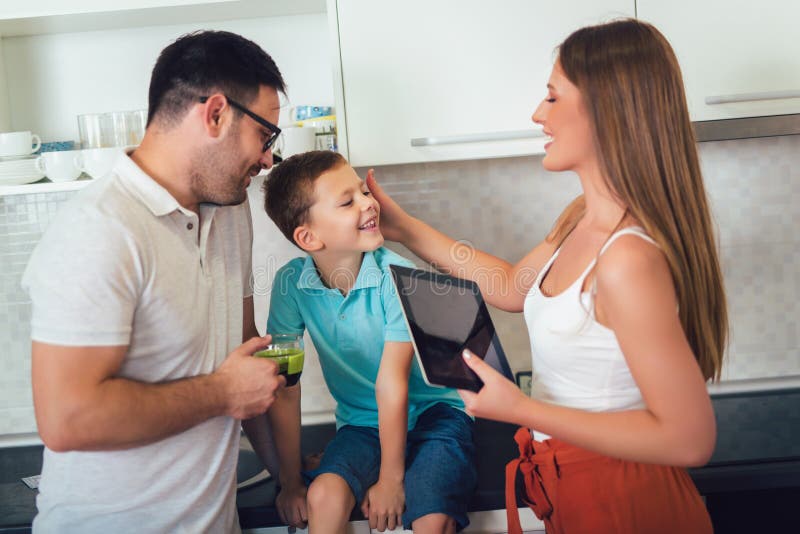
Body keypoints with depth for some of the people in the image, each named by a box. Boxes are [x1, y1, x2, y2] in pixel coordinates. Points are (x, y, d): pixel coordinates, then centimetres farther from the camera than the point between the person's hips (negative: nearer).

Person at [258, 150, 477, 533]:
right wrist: (291, 480, -4)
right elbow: (284, 386, -8)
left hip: (432, 411, -2)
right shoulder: (291, 283, -13)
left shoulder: (397, 276, -20)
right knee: (325, 496, -26)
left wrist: (391, 479, -16)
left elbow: (391, 385, -21)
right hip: (362, 422, 2)